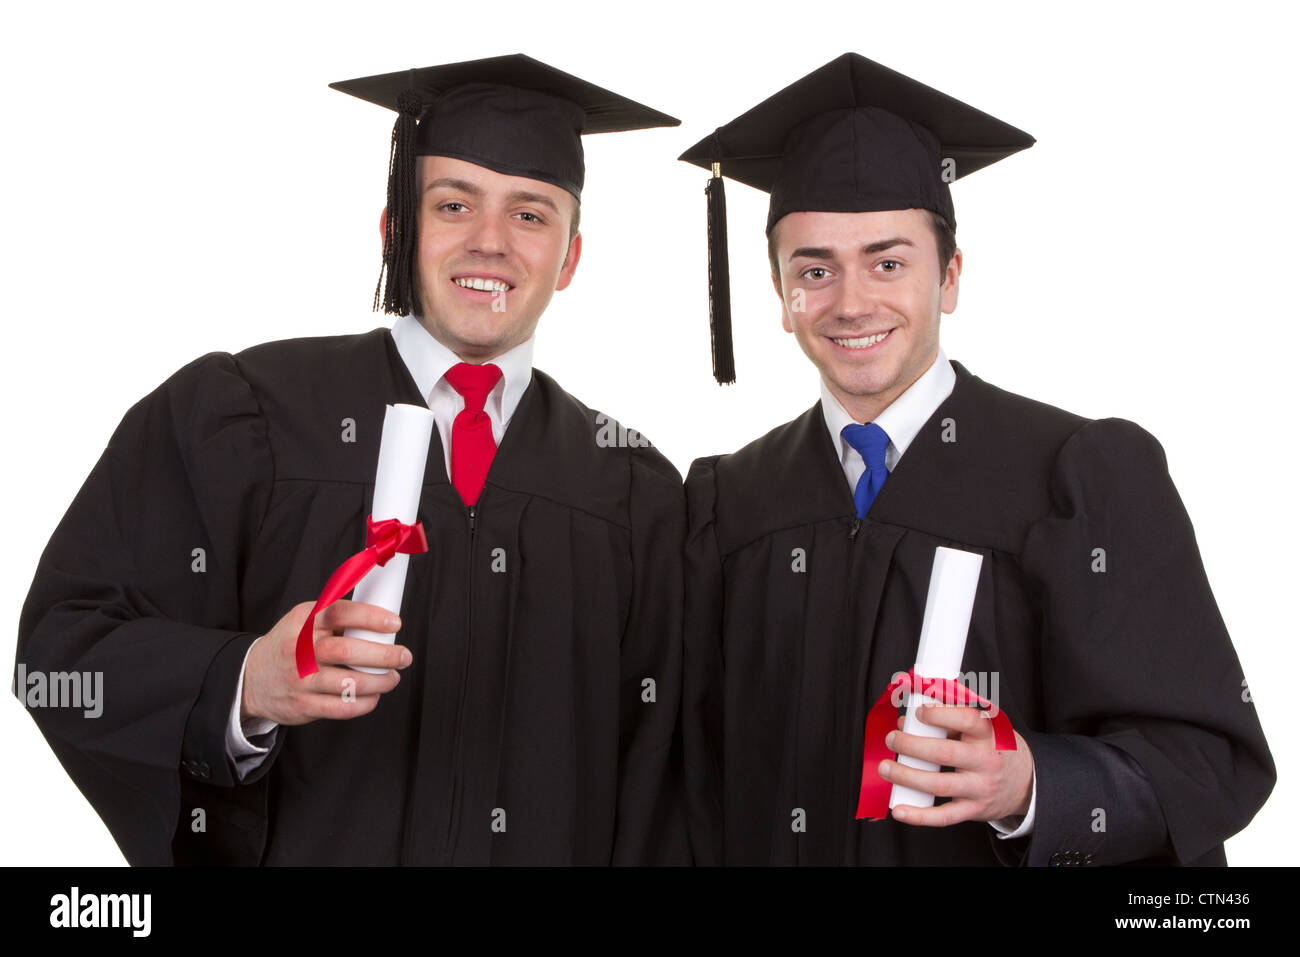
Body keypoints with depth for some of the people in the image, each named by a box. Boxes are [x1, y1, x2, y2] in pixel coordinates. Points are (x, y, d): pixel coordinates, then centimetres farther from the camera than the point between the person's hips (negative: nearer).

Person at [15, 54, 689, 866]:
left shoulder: (633, 492, -1)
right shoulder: (229, 415, -8)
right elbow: (63, 642, -13)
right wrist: (241, 683, -28)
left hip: (547, 844, 2)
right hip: (297, 848, -2)